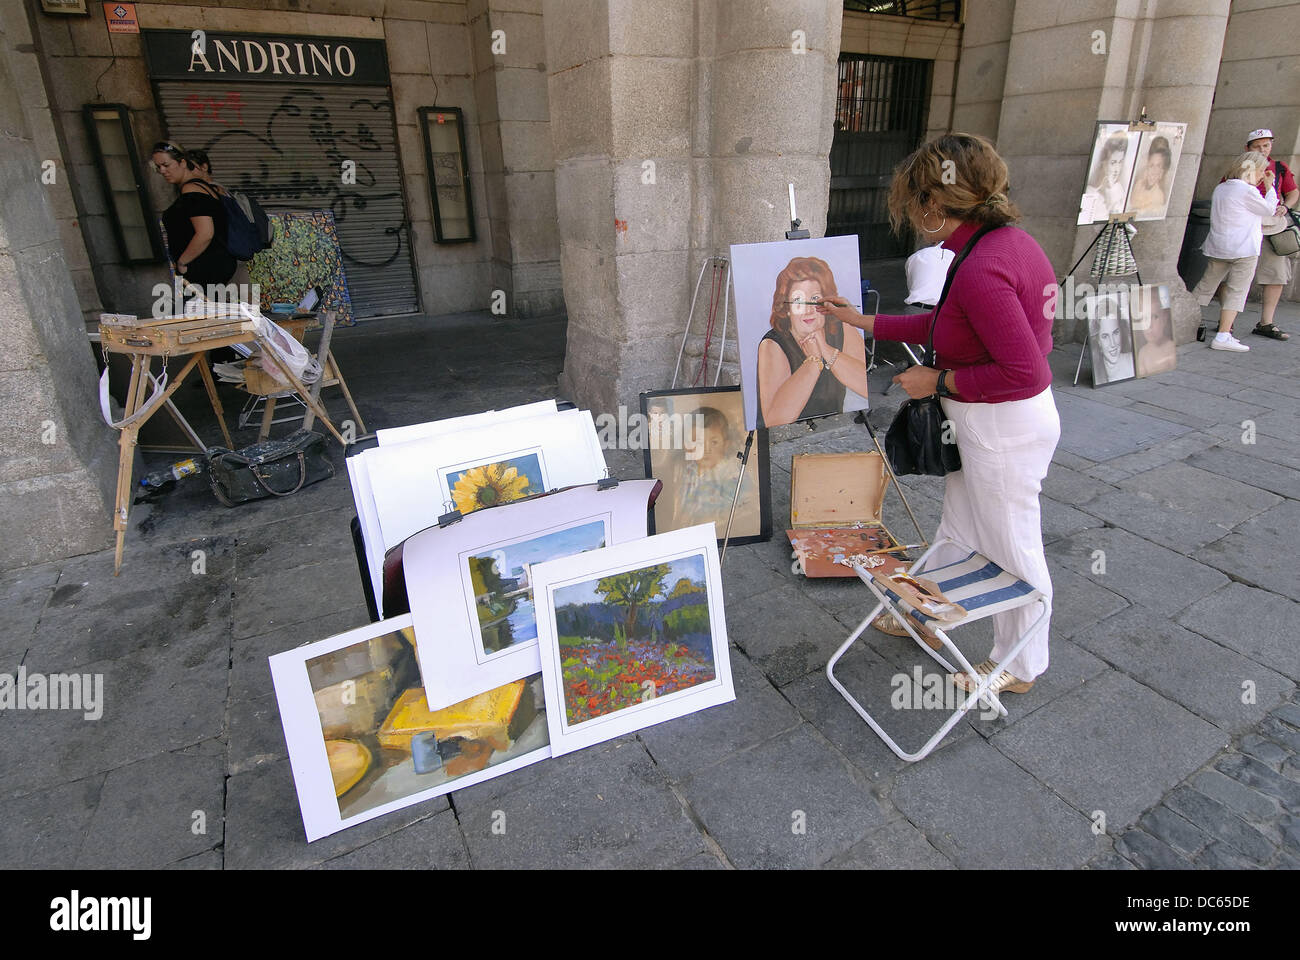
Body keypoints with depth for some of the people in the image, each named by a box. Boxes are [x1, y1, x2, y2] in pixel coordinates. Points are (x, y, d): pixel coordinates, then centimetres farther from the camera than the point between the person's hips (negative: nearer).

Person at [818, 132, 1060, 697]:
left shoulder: (981, 268, -27)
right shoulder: (1006, 241, 4)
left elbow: (1024, 372, -30)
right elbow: (947, 327, 14)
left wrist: (939, 381, -18)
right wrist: (862, 322, 16)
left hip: (1005, 428, -10)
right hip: (981, 422, 10)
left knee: (1012, 550, 10)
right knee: (958, 530, 24)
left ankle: (1019, 667, 32)